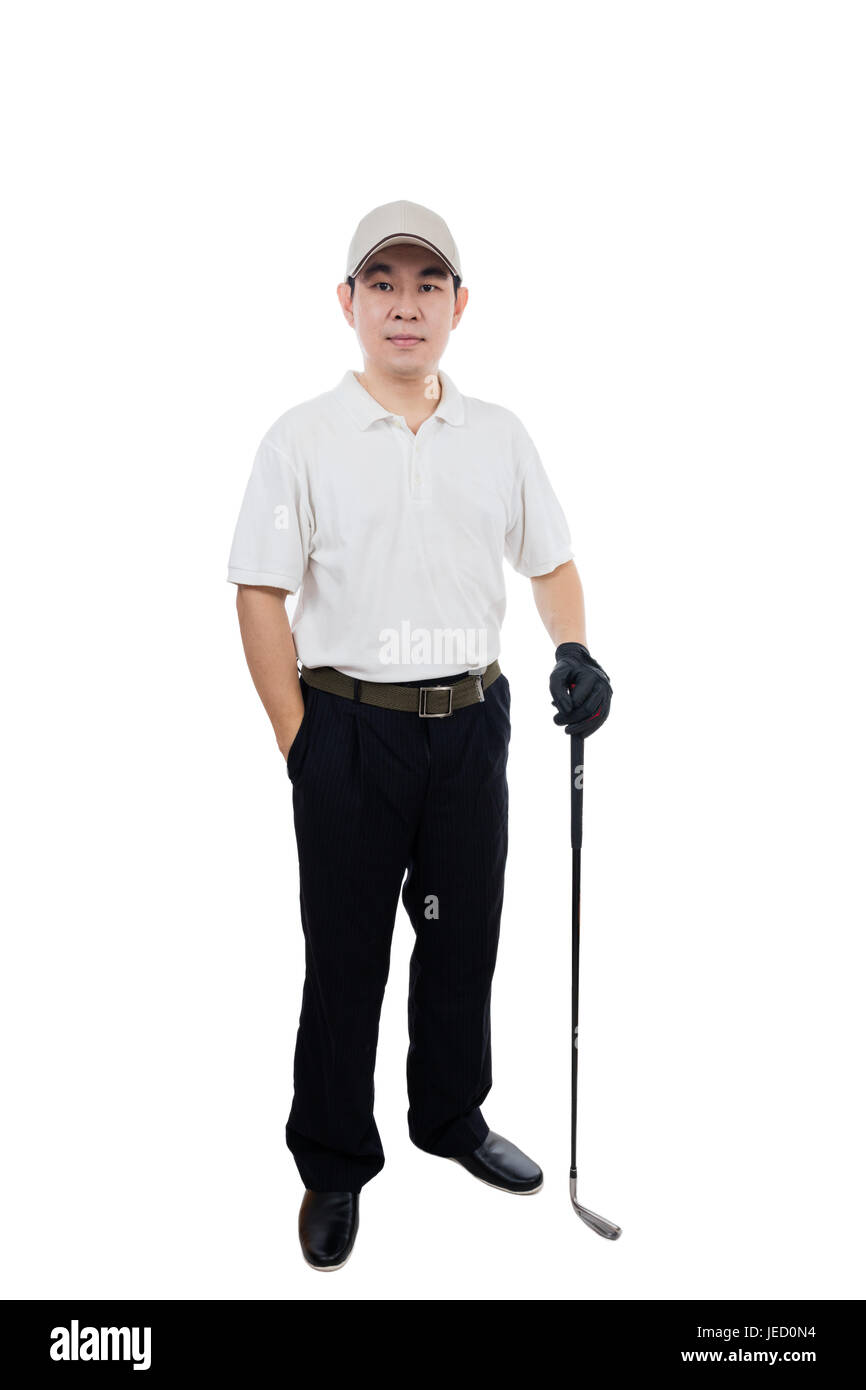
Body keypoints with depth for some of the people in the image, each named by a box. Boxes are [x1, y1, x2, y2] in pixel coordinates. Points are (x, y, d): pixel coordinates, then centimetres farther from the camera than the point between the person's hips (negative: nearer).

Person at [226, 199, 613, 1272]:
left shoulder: (499, 435, 7)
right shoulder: (302, 439, -3)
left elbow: (550, 560, 14)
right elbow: (262, 595, -5)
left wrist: (574, 652, -6)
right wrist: (298, 743, -8)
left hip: (472, 725, 4)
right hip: (351, 729, -3)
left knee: (464, 939, 16)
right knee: (344, 954, 7)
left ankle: (453, 1118, 39)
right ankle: (334, 1166, 26)